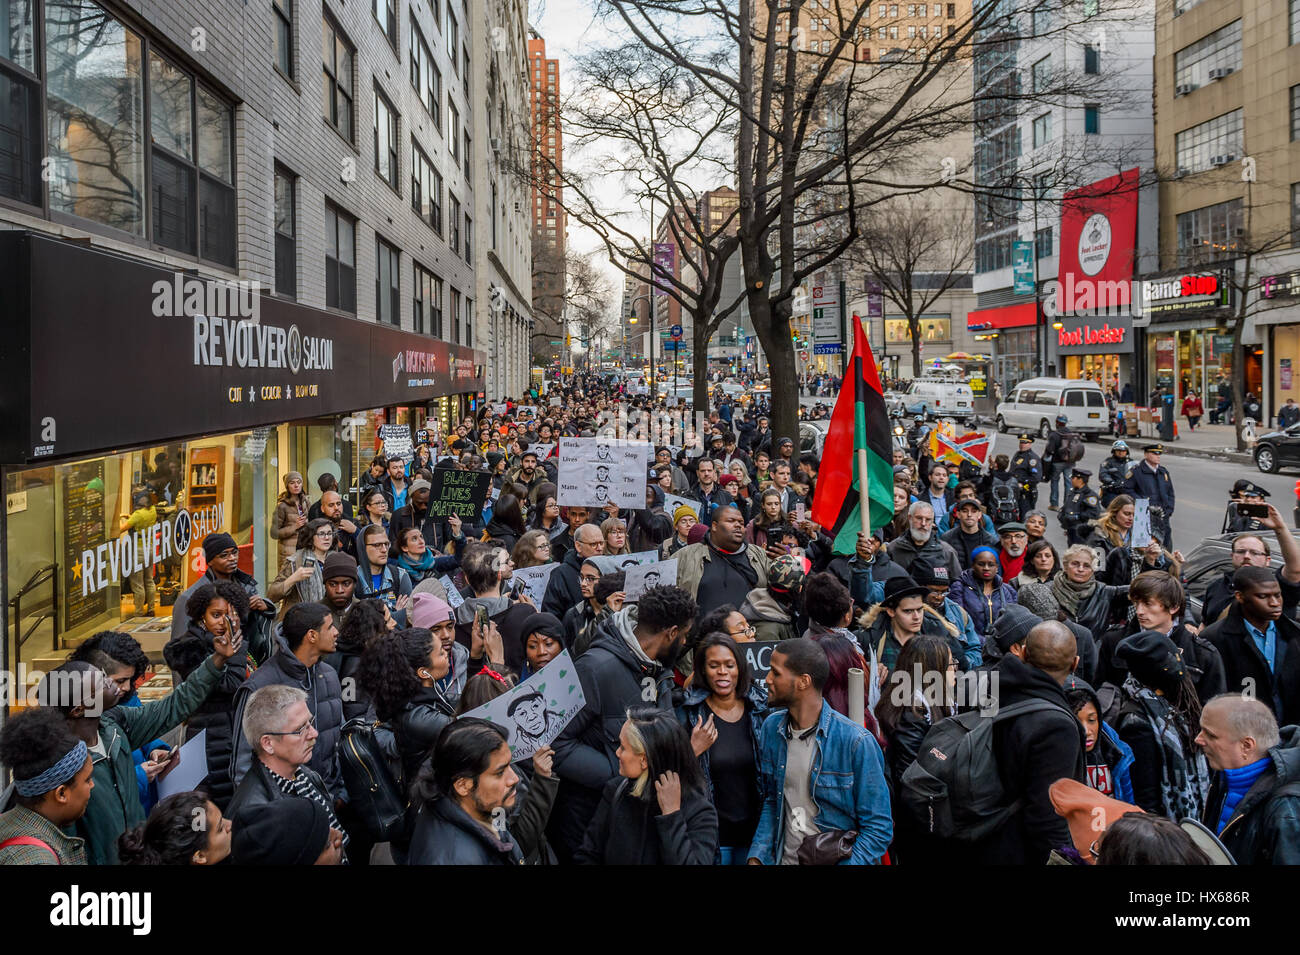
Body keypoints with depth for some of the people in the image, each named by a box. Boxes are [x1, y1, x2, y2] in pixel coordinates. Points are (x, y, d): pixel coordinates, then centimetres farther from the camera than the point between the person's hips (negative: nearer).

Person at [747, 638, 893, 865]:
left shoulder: (856, 742, -20)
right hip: (783, 859, 4)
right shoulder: (771, 728, -3)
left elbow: (879, 828, -16)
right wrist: (757, 857, -4)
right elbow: (771, 801, 7)